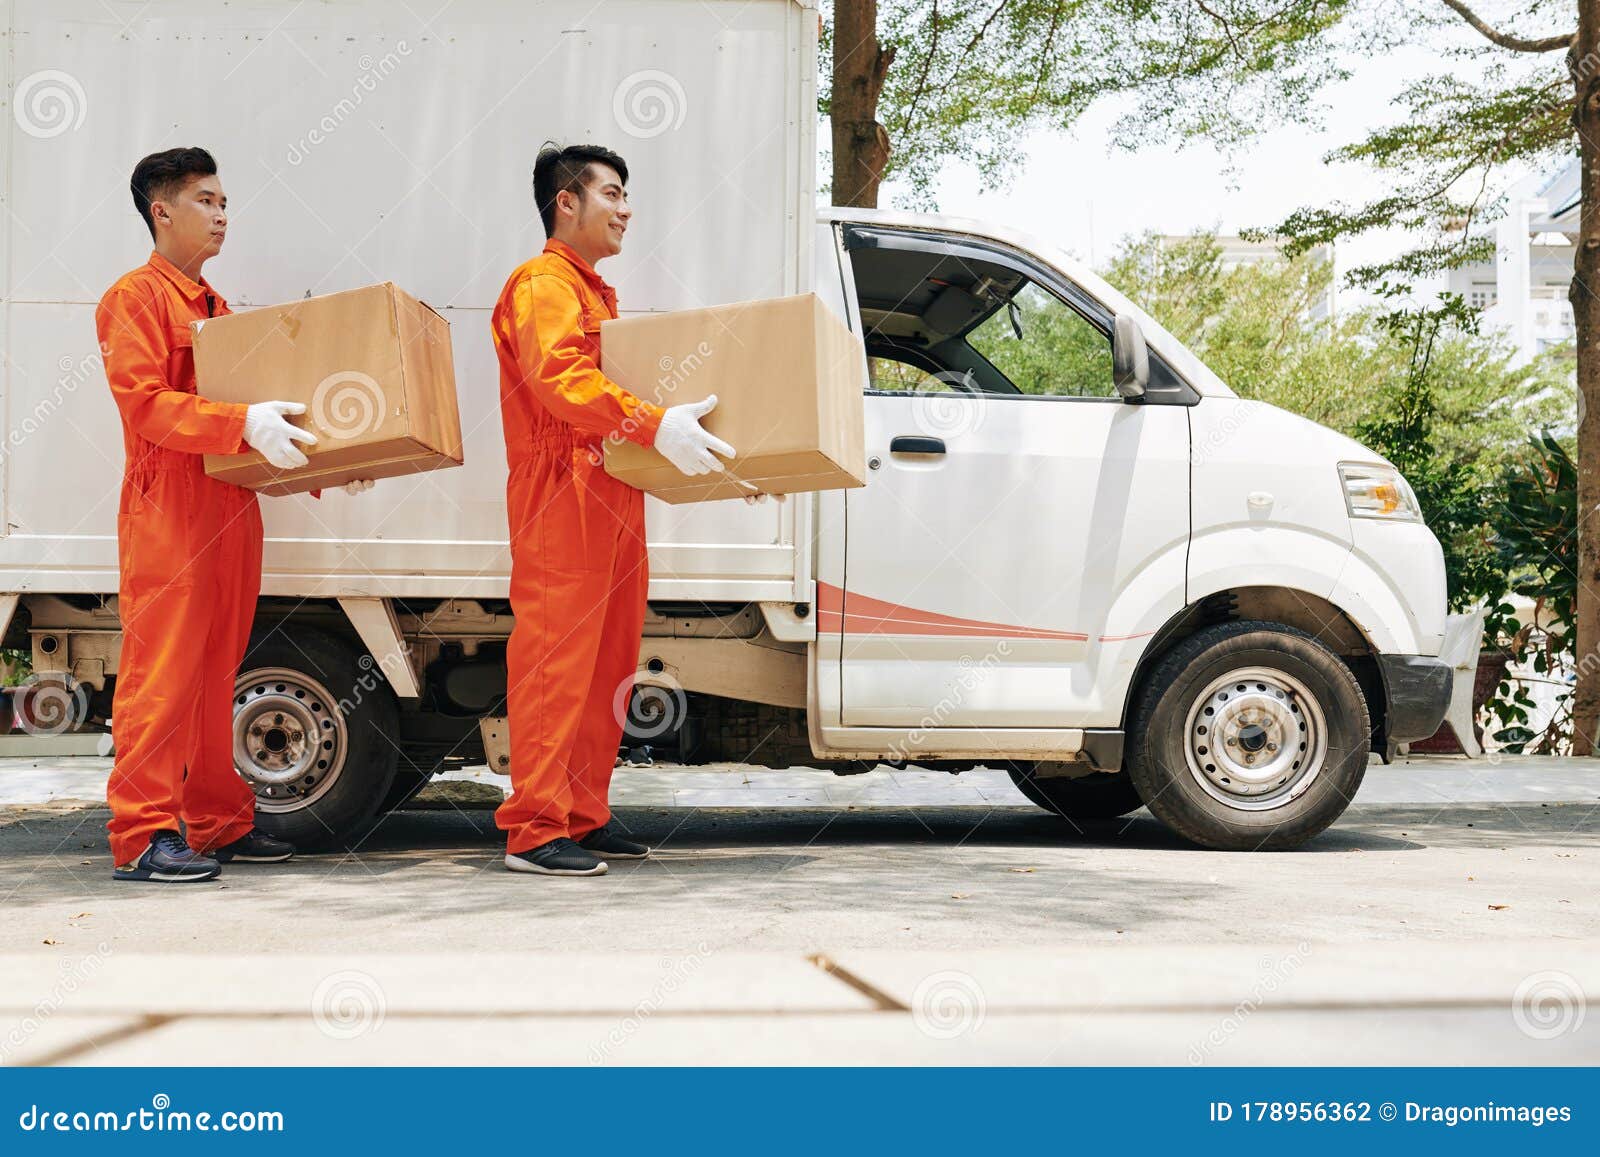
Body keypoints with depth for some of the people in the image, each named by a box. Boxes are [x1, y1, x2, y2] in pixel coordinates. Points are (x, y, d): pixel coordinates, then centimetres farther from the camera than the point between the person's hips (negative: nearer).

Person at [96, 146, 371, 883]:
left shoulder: (214, 307, 22)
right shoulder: (135, 298, -4)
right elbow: (145, 404, -16)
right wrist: (243, 422, -27)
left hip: (230, 512, 8)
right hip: (168, 512, -8)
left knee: (215, 676, 11)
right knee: (162, 673, -8)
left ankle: (218, 824, 16)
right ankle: (141, 839, -6)